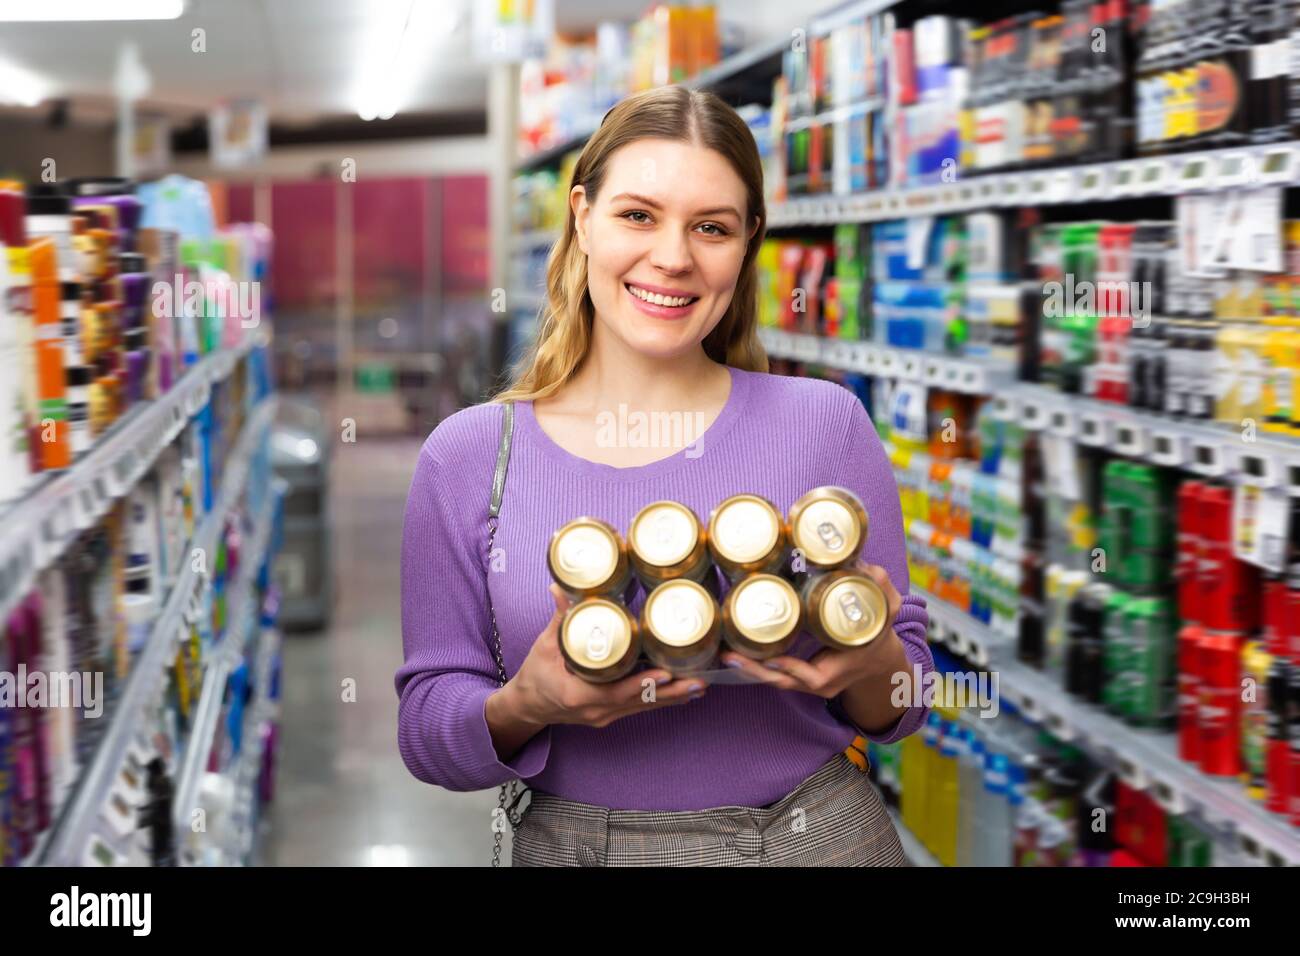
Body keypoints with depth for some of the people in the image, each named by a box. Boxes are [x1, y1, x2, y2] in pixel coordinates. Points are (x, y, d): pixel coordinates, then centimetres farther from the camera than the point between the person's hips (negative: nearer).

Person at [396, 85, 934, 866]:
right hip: (570, 842, 0)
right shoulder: (467, 456, -6)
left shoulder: (828, 425, -6)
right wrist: (523, 707, -22)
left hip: (818, 833, 0)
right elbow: (426, 727, -3)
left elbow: (903, 705, 0)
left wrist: (873, 664, -21)